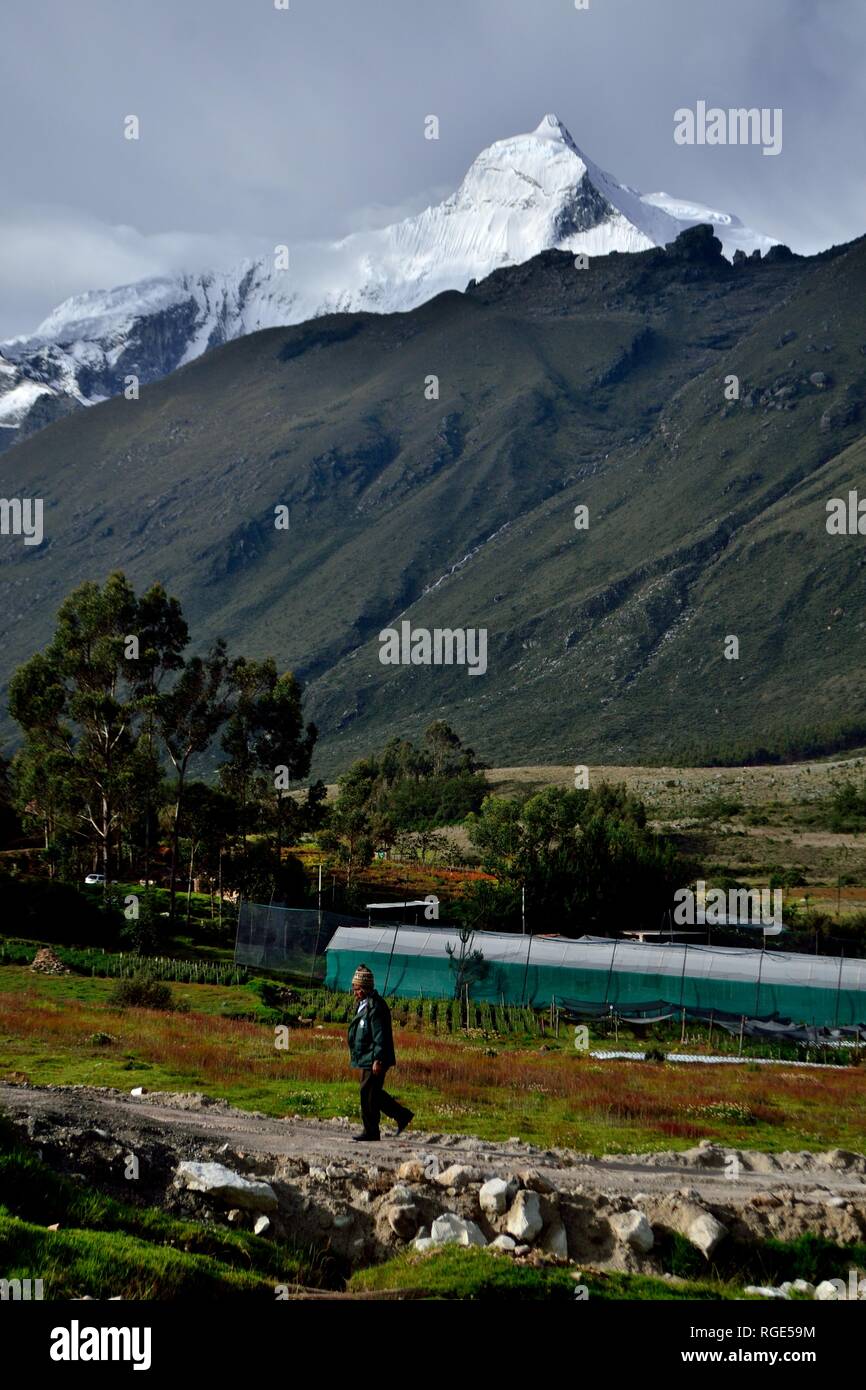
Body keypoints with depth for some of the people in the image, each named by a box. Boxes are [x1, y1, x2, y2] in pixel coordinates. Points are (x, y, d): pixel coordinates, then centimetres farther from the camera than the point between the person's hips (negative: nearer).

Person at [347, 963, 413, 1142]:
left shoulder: (375, 1007, -18)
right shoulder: (364, 1004, 14)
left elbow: (380, 1035, -22)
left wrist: (378, 1060, -24)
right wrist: (354, 1054, 25)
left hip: (373, 1060, -10)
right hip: (366, 1059, 10)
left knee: (368, 1094, -5)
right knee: (374, 1094, 15)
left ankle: (370, 1132, 2)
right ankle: (402, 1115, 23)